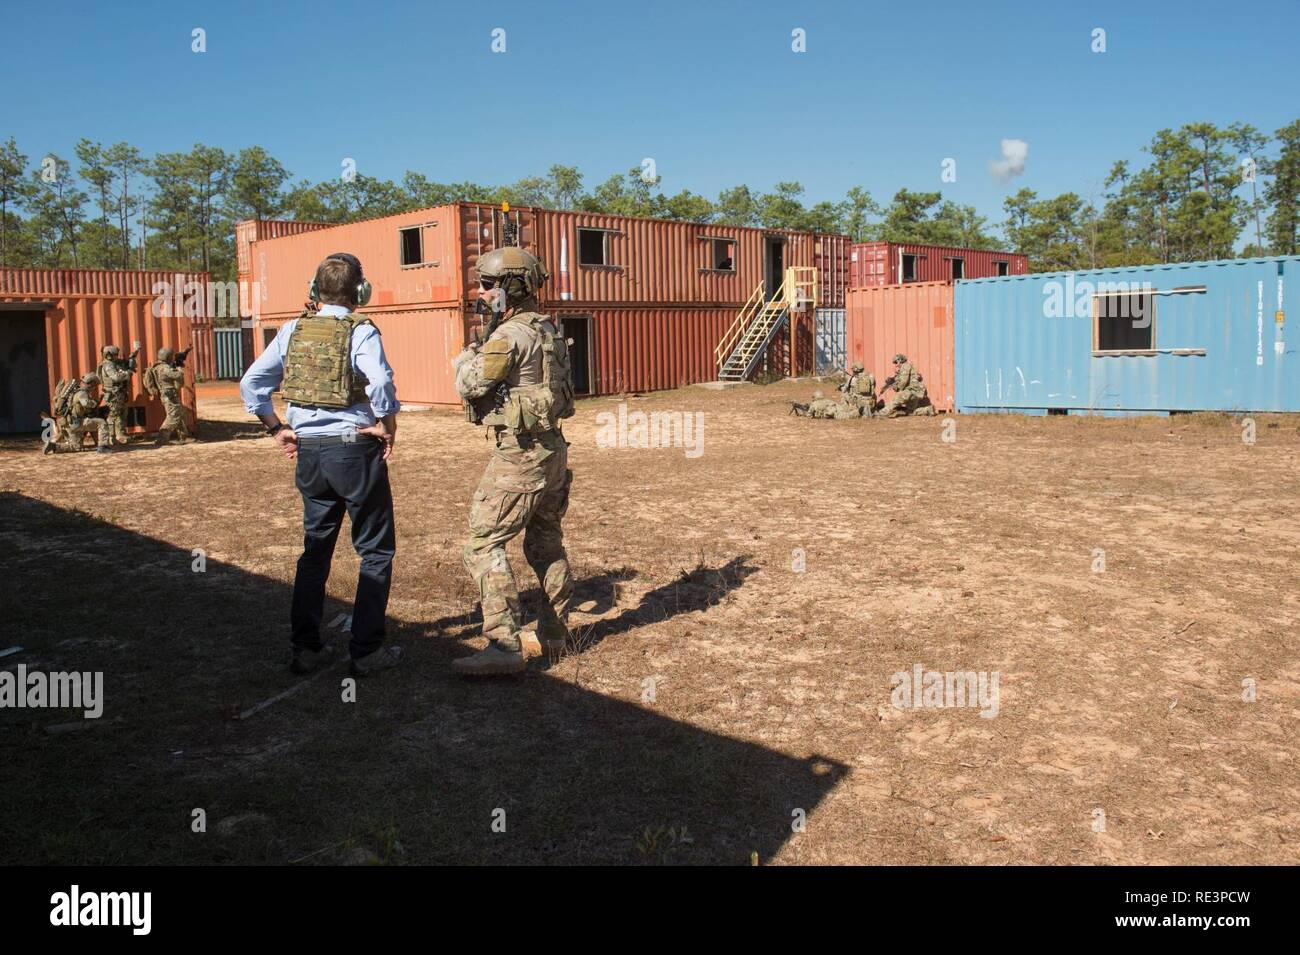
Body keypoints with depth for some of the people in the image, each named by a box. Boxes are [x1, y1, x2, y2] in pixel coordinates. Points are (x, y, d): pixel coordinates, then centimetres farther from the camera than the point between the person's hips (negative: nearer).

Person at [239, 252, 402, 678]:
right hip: (355, 450, -5)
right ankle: (366, 651, 7)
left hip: (309, 452, 6)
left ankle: (304, 647, 20)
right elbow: (381, 383, -28)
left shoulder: (293, 329, 6)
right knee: (376, 551, 7)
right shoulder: (361, 332, -11)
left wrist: (277, 429, 12)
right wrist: (385, 426, -13)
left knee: (315, 549, 18)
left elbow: (251, 383, 6)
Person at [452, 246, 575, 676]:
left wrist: (466, 357, 7)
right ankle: (554, 631, 29)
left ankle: (504, 645, -11)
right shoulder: (548, 330, 12)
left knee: (484, 545, -7)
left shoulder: (509, 336, -17)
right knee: (546, 544, 18)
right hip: (552, 450, 10)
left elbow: (469, 385, -14)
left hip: (518, 454, -10)